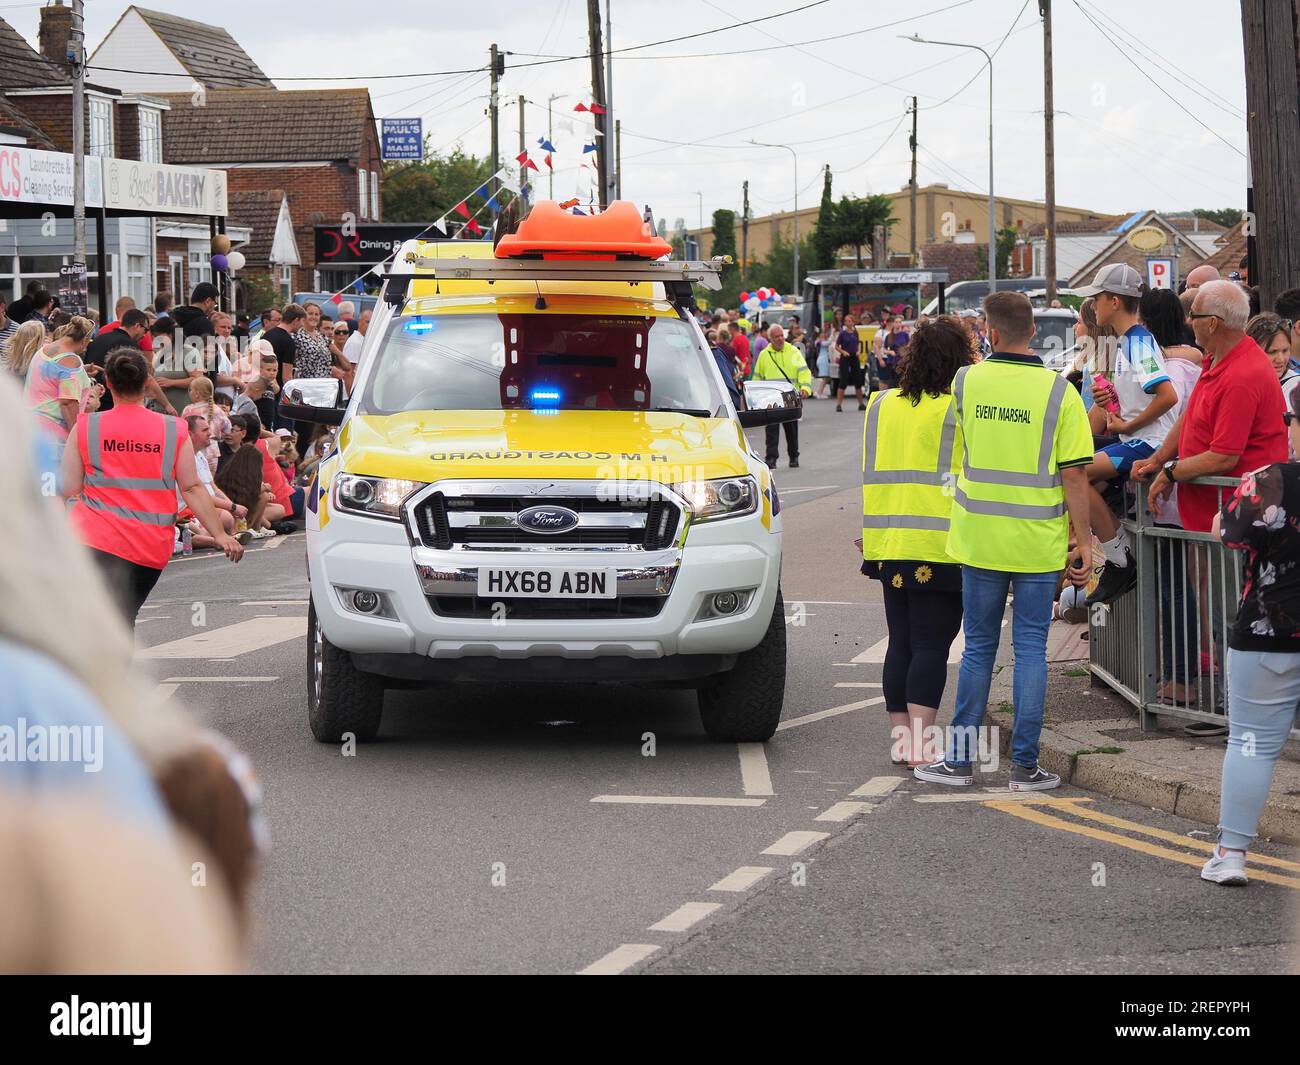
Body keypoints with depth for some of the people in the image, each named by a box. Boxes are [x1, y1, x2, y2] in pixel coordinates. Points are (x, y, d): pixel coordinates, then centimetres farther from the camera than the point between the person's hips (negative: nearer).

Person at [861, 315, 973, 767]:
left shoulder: (881, 405, 9)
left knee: (901, 643, 12)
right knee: (931, 646, -5)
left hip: (888, 544, 6)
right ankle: (921, 743, -10)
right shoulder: (960, 411, -9)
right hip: (940, 546, -6)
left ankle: (901, 738, 14)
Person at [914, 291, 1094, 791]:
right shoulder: (1059, 391, -8)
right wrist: (1082, 541, -1)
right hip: (1039, 542, -1)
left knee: (979, 647, 11)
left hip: (979, 538, 2)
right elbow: (1074, 475, -8)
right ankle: (1024, 764, 5)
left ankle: (960, 758, 13)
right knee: (1030, 647, 5)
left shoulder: (966, 381, -2)